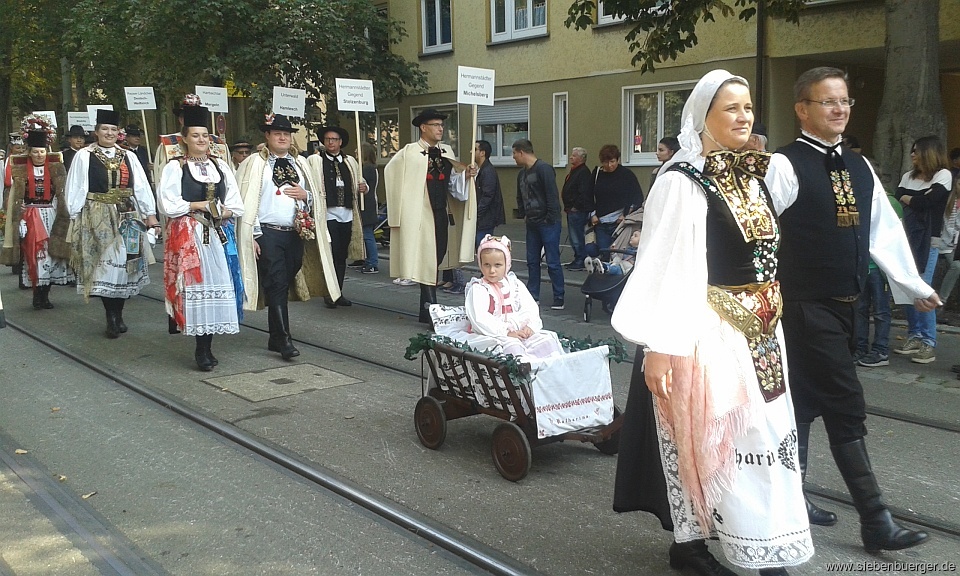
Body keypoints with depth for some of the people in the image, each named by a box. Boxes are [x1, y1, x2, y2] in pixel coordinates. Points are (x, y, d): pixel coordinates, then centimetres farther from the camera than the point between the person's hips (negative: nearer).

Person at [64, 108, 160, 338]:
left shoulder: (128, 157, 9)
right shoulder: (84, 157, 1)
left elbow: (141, 188, 7)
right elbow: (75, 190, 1)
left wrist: (150, 214, 1)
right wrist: (76, 218, -3)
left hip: (127, 218, 3)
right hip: (97, 219, -3)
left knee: (125, 264, 4)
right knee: (105, 265, -7)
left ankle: (118, 315, 15)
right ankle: (111, 318, -3)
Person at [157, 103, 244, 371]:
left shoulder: (221, 166, 13)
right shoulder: (174, 167, 0)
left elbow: (236, 205, 11)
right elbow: (169, 205, -9)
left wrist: (222, 211, -8)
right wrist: (199, 205, -8)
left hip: (219, 235, 4)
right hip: (188, 236, -4)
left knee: (218, 285, 1)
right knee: (196, 287, -6)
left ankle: (205, 347, 10)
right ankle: (202, 349, 1)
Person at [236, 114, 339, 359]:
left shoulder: (300, 163, 16)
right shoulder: (255, 163, 1)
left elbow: (317, 198, 21)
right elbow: (246, 201, -4)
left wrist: (305, 195, -3)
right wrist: (252, 236, -11)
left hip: (296, 234, 5)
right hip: (268, 234, -5)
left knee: (284, 286, 9)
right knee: (276, 286, -9)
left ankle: (275, 338, 18)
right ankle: (284, 340, -9)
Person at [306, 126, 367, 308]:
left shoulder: (351, 161, 17)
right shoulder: (314, 161, 3)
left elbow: (359, 181, 25)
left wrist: (363, 186, 3)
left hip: (347, 214, 5)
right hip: (327, 213, -5)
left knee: (342, 256, 9)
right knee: (331, 254, -9)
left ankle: (338, 293, 18)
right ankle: (329, 293, 2)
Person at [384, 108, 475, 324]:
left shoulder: (446, 153, 11)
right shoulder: (409, 152, -6)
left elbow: (453, 184, 11)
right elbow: (390, 171, -10)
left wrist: (466, 175, -8)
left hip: (442, 214, 6)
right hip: (420, 215, -6)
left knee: (438, 257, 11)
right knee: (426, 262, -7)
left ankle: (428, 309, 23)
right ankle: (429, 311, -3)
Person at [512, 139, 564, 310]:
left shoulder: (544, 169, -14)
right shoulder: (522, 173, 13)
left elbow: (553, 196, -18)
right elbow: (520, 197, 24)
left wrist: (550, 219, -17)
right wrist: (523, 215, 12)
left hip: (548, 223, -8)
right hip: (532, 224, 8)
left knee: (553, 262, -4)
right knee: (532, 261, 12)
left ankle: (559, 299, 3)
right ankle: (532, 296, 20)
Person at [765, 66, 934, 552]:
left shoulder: (860, 167, 12)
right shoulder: (785, 164, -11)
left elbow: (884, 230, 18)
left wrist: (913, 286, 20)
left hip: (846, 306, 7)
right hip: (808, 306, -7)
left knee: (807, 400, 15)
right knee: (847, 410, -6)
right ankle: (875, 522, 2)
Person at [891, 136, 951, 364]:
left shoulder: (943, 175, -1)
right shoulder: (908, 176, 18)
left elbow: (927, 202, -14)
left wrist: (908, 199, 0)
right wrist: (919, 199, -4)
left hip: (927, 240, -6)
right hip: (906, 238, 6)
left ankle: (929, 343, -3)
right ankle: (914, 337, 15)